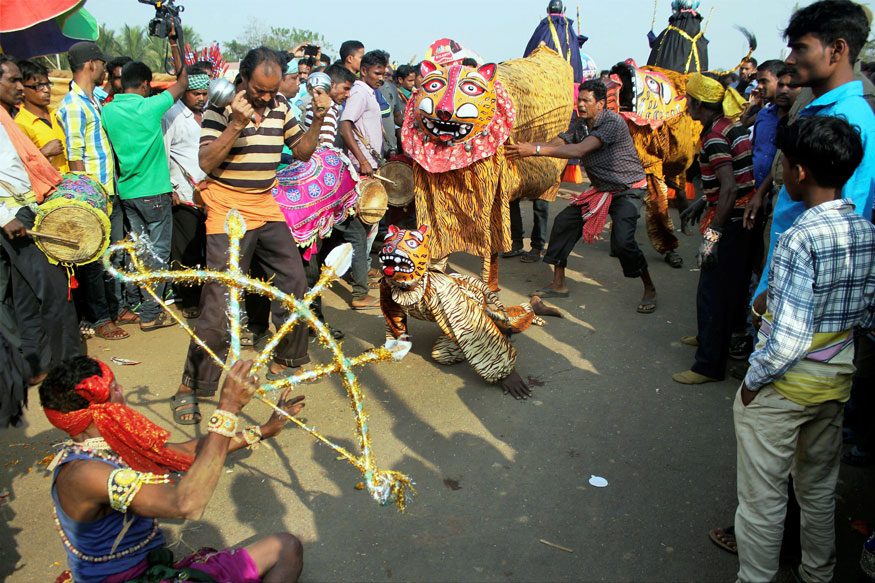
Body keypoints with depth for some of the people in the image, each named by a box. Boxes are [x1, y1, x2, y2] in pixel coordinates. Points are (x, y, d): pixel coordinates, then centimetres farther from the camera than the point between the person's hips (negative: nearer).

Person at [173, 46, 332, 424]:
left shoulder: (280, 108, 7)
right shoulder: (220, 107, -9)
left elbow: (303, 152, 13)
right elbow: (206, 162, -16)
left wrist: (318, 120, -2)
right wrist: (236, 124, -26)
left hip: (268, 210, 6)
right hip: (228, 215, -6)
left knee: (294, 286, 8)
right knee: (219, 304, -9)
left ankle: (285, 363, 29)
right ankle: (190, 387, 4)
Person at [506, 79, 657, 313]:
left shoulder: (613, 123, -23)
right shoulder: (581, 125, 4)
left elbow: (579, 150, -33)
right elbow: (555, 144, -6)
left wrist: (535, 150, -37)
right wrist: (521, 149, -24)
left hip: (628, 190, -8)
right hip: (601, 190, 8)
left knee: (622, 241, -24)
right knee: (564, 221, 2)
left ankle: (649, 289, 1)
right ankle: (558, 284, 13)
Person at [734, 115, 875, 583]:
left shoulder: (801, 239, -26)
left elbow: (787, 342, -28)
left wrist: (753, 381, -13)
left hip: (783, 386, -8)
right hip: (837, 380, 8)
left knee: (763, 497, 9)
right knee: (820, 488, 25)